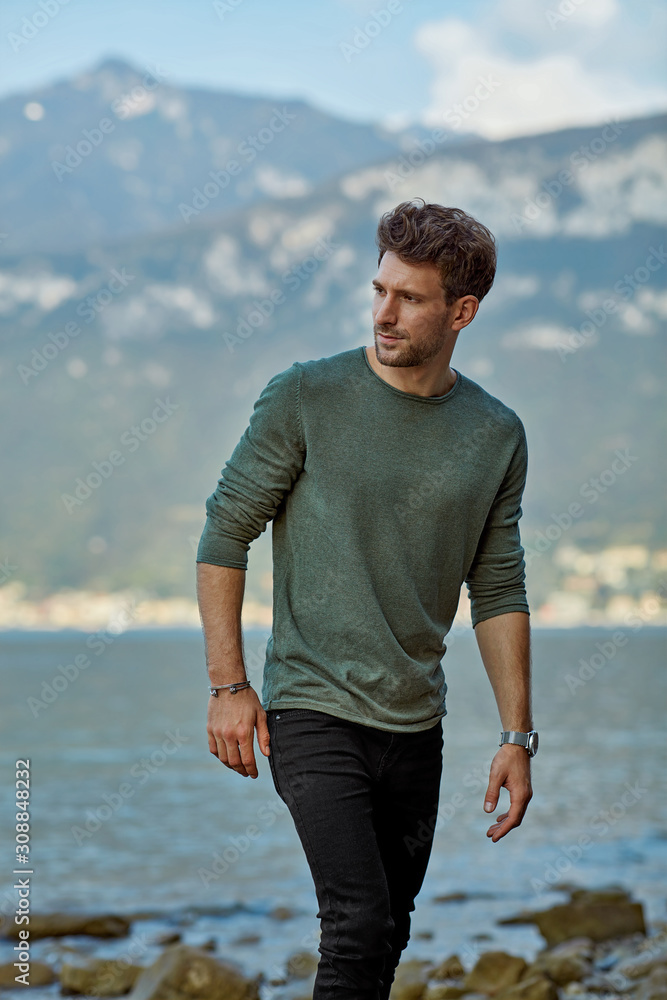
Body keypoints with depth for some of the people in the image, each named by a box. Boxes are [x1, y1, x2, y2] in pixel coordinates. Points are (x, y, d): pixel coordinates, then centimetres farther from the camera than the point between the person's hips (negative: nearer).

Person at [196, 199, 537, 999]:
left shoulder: (497, 436, 3)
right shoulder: (304, 399, -7)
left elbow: (498, 591, 8)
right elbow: (224, 534, -3)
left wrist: (517, 735, 4)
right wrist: (227, 686, -8)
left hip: (415, 725, 4)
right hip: (315, 712, -4)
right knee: (360, 924, -17)